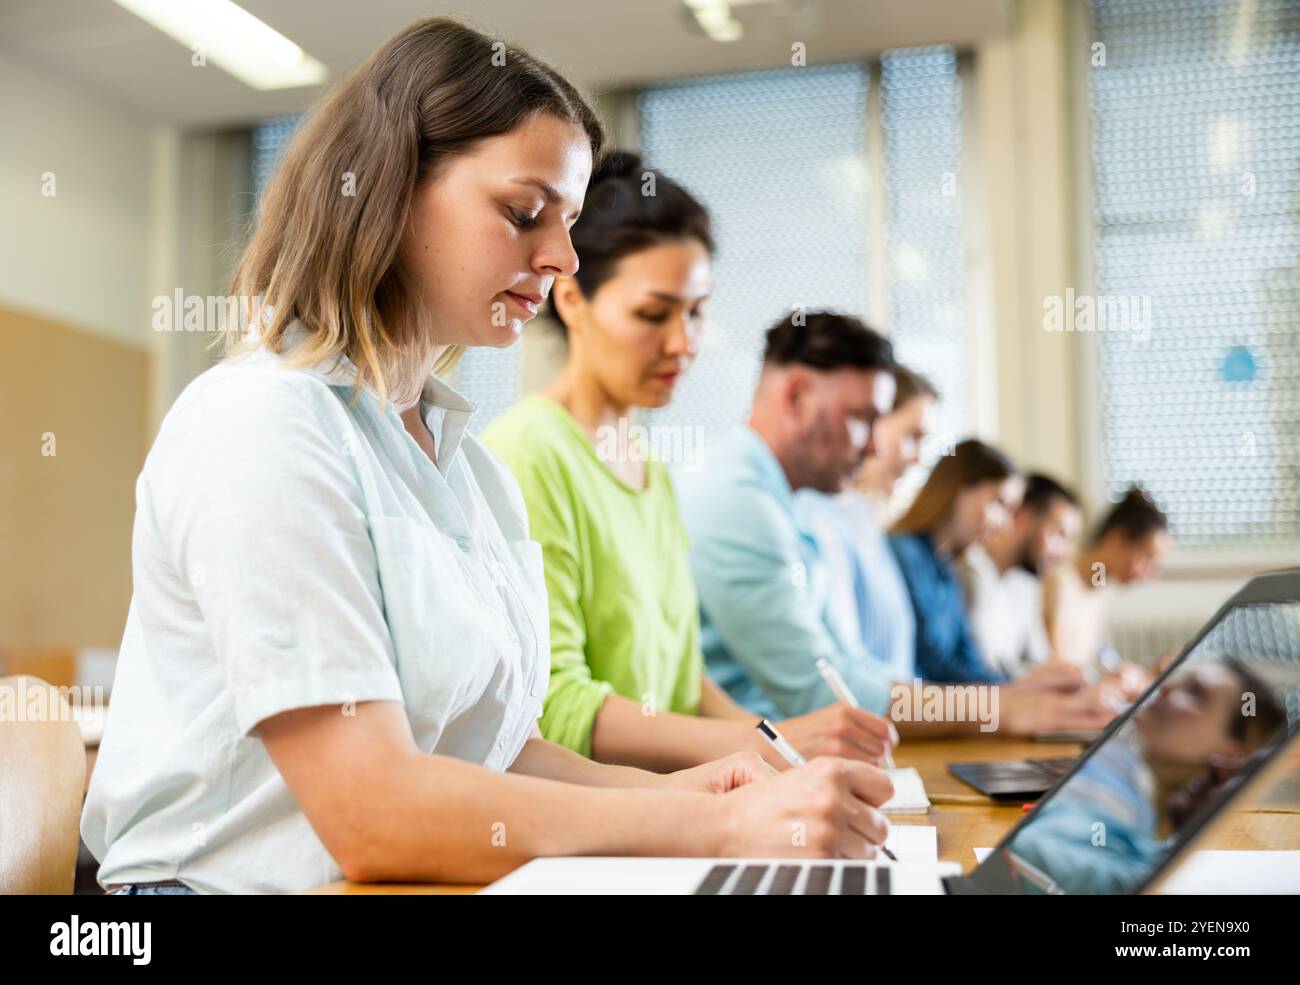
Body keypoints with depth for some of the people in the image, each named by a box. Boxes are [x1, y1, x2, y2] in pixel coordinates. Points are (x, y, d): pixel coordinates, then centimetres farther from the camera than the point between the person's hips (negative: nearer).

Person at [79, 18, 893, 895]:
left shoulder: (474, 466, 12)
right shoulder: (257, 425, -13)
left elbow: (484, 742, 11)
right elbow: (371, 812, -20)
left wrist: (661, 793, -7)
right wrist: (716, 828, -20)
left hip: (437, 883, 7)